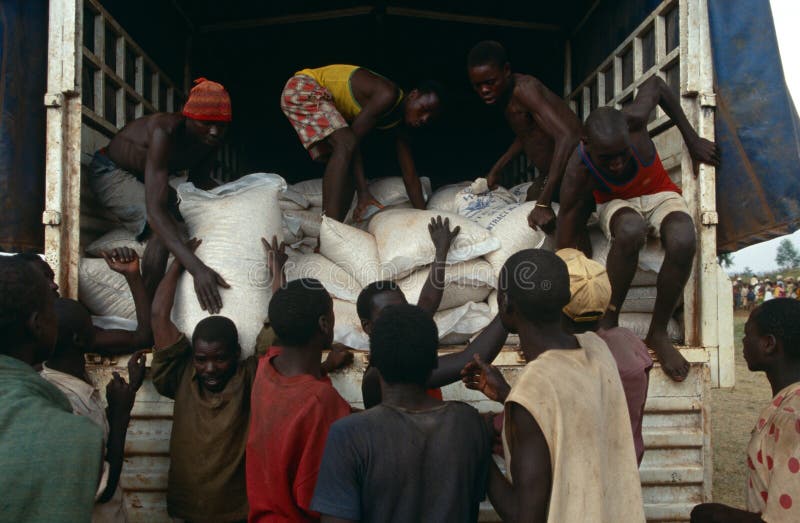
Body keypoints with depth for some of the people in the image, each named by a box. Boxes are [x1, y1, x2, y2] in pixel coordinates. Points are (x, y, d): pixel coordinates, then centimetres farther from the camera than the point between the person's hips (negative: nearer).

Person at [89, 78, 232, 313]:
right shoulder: (165, 131, -39)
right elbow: (155, 209, -48)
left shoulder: (212, 139, -17)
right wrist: (197, 268, -58)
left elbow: (200, 179, 2)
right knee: (165, 225, -31)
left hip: (144, 177, 8)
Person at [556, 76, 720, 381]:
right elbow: (566, 249, -24)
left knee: (683, 242, -34)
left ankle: (658, 333, -14)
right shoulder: (579, 172, -31)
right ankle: (608, 322, -22)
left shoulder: (634, 120, -30)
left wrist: (692, 140, -4)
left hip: (661, 195, 2)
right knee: (630, 232, -42)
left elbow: (655, 84, -5)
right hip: (618, 204, -2)